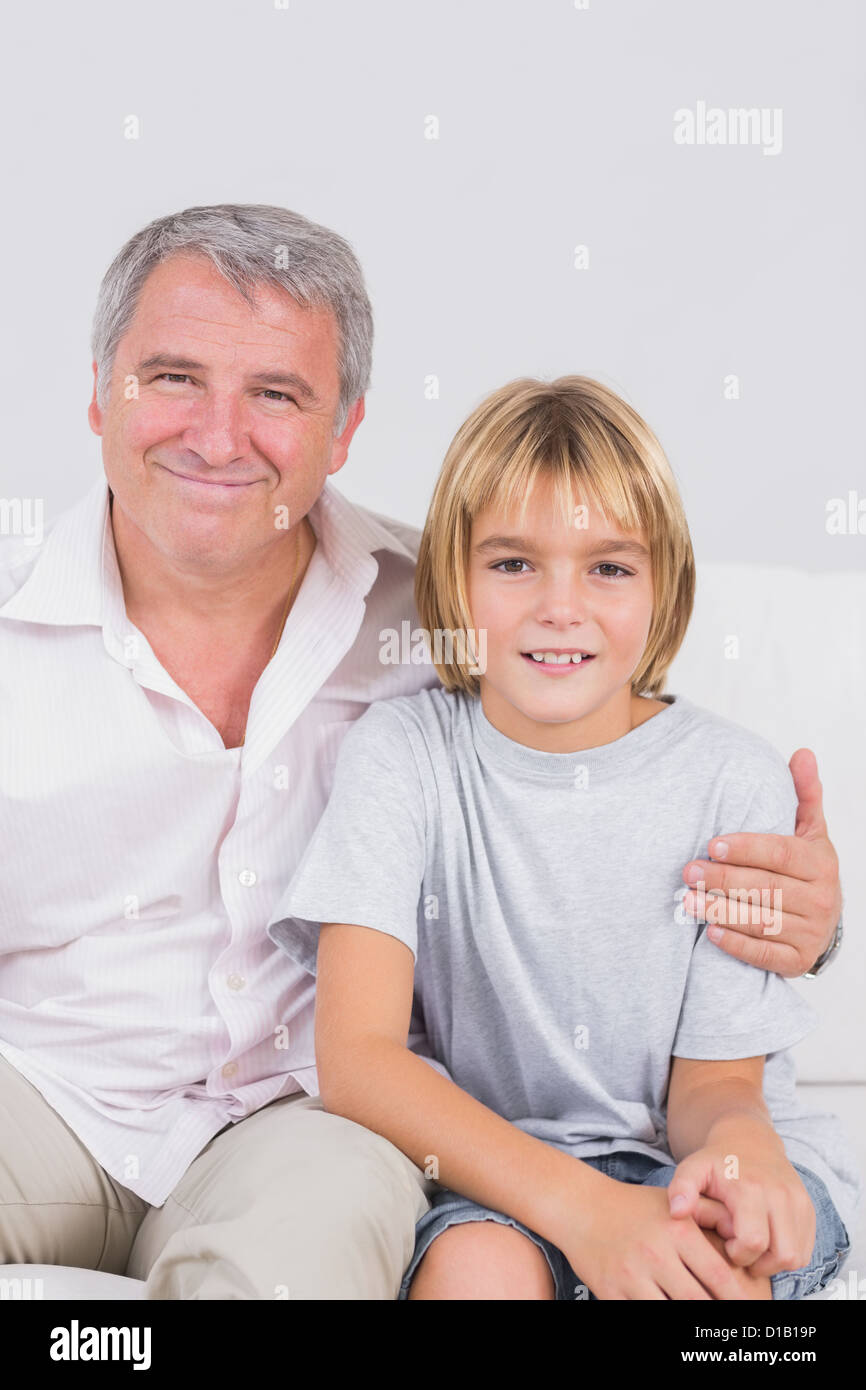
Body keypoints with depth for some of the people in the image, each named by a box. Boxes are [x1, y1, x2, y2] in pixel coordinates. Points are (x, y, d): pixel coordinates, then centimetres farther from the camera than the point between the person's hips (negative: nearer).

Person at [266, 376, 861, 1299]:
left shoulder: (735, 780, -6)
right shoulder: (402, 753, -8)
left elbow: (713, 1082, -1)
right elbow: (355, 1057, -16)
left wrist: (738, 1140, -28)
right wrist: (579, 1206, -30)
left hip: (679, 1155, 1)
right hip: (488, 1165, -1)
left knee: (709, 1257, -32)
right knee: (479, 1264, -33)